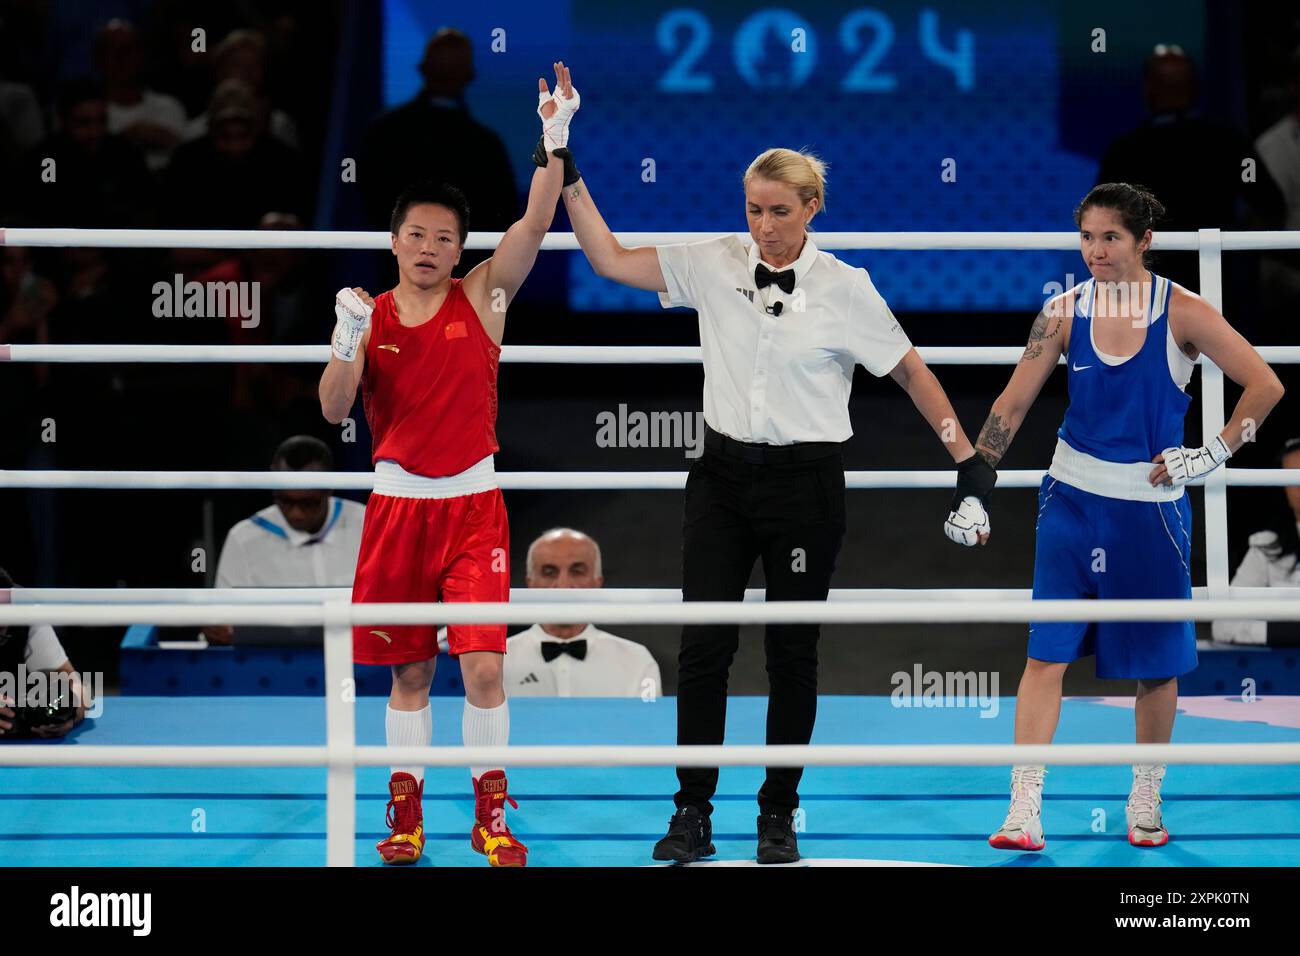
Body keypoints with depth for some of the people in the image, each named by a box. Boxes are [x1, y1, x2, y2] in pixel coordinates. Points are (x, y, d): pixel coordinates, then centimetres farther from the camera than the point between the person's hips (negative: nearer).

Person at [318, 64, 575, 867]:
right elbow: (334, 410, -5)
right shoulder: (368, 314, 3)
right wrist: (349, 341, -22)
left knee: (484, 664, -8)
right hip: (398, 500, 1)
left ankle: (491, 814, 3)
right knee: (410, 671, 7)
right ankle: (407, 814, 17)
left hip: (473, 500, -1)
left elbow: (535, 226, -14)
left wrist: (555, 140, -25)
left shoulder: (482, 298, 0)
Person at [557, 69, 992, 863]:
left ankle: (780, 817, 16)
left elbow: (911, 371, 0)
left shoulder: (844, 288, -6)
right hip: (723, 476, 2)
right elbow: (610, 260, 3)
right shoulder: (714, 265, 0)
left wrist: (970, 460, -4)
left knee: (793, 654, 5)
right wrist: (569, 175, -5)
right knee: (704, 646, -3)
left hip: (805, 484, -2)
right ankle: (693, 816, 3)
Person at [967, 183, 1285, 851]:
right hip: (1073, 497, 1)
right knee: (1046, 654, -6)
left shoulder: (1180, 312, -9)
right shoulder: (1065, 312, -2)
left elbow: (1265, 386, -7)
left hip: (1150, 504, -1)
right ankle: (1024, 814, -8)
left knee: (1156, 663, 8)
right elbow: (1012, 405, 0)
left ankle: (1145, 802, 25)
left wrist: (1213, 456, -8)